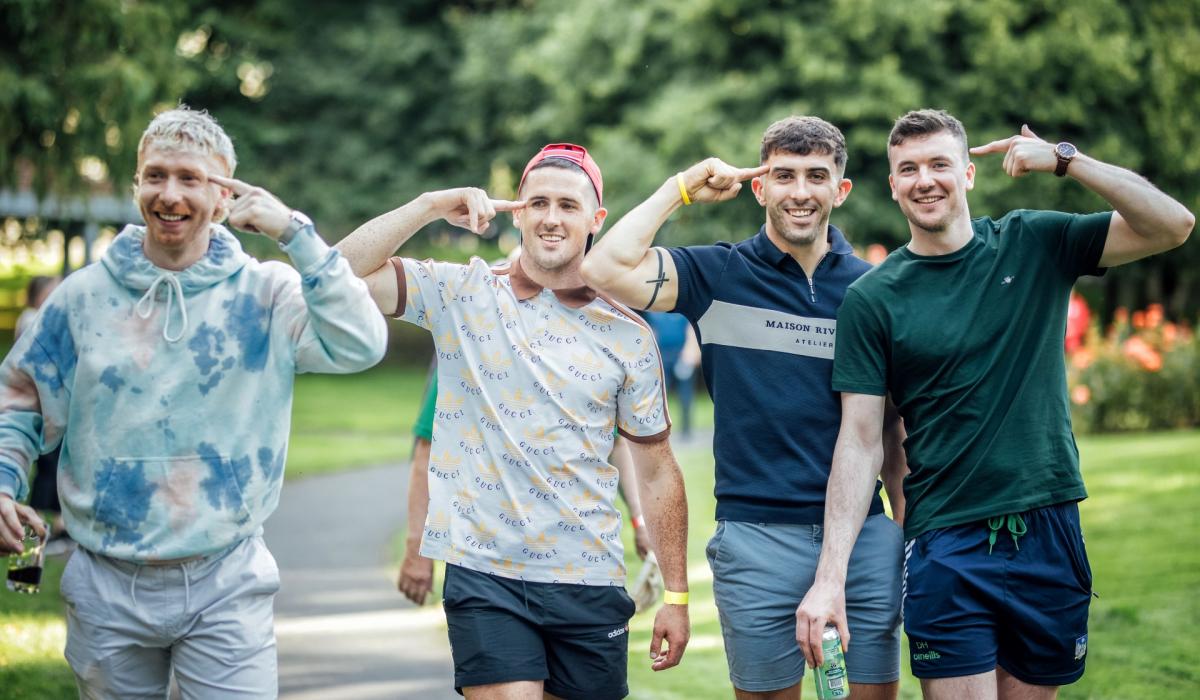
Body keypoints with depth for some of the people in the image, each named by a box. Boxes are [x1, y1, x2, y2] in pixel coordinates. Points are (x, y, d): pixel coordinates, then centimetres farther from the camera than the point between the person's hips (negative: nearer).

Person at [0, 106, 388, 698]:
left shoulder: (264, 294, -3)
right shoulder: (85, 295, 2)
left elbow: (359, 345, -19)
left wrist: (294, 232, -21)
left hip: (226, 587, -2)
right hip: (107, 589, 2)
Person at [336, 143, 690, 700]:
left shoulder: (628, 335, 5)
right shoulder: (463, 295, 1)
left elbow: (656, 471, 8)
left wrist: (676, 596, 5)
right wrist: (433, 206, -14)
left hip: (590, 584, 2)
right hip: (485, 575, -2)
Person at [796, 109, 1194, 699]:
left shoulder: (1032, 245, 4)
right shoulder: (871, 298, -1)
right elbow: (859, 443, -4)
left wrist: (1063, 159, -14)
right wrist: (830, 576, -13)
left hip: (1049, 535, 2)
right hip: (947, 548, -2)